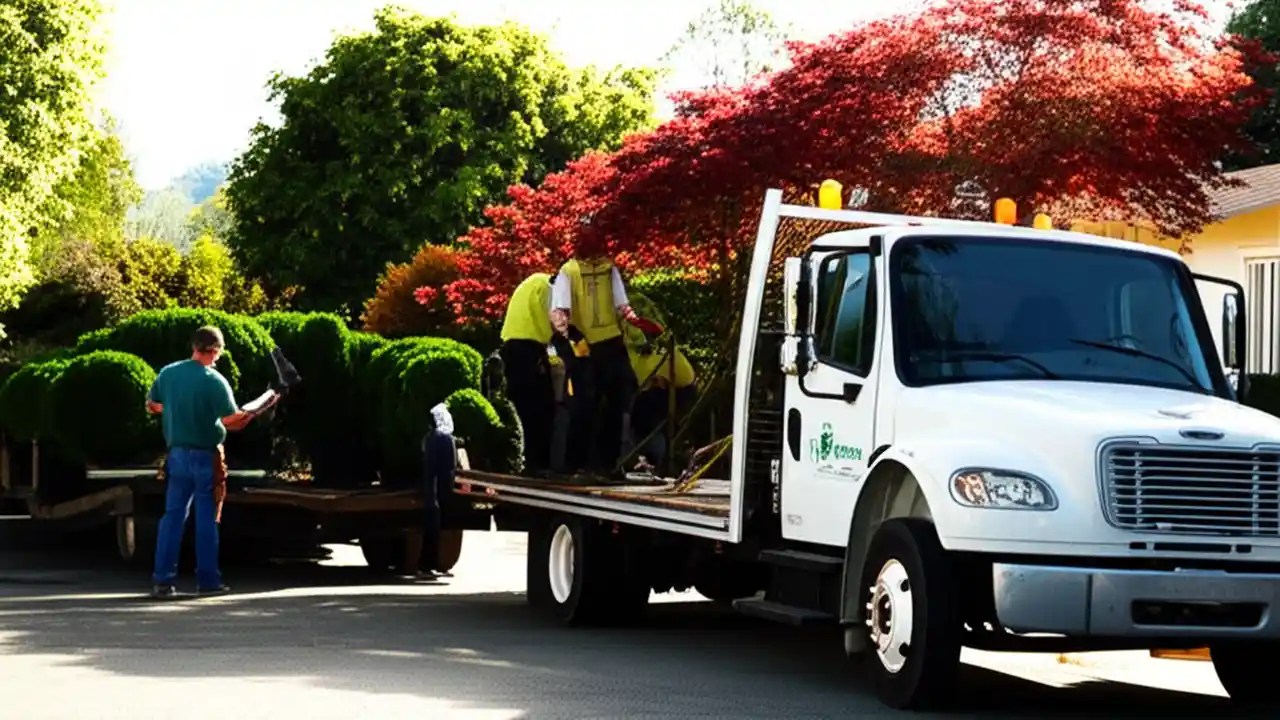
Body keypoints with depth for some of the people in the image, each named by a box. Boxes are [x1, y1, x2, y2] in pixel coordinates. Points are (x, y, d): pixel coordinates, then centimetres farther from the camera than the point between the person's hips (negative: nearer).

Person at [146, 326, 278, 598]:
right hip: (205, 457, -4)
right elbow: (233, 421, -19)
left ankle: (162, 580, 3)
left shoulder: (168, 373, 1)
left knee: (173, 515, 7)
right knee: (206, 519, 5)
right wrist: (253, 412, -3)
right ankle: (207, 580, 9)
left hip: (177, 453, 4)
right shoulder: (214, 381, -15)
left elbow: (151, 405, 15)